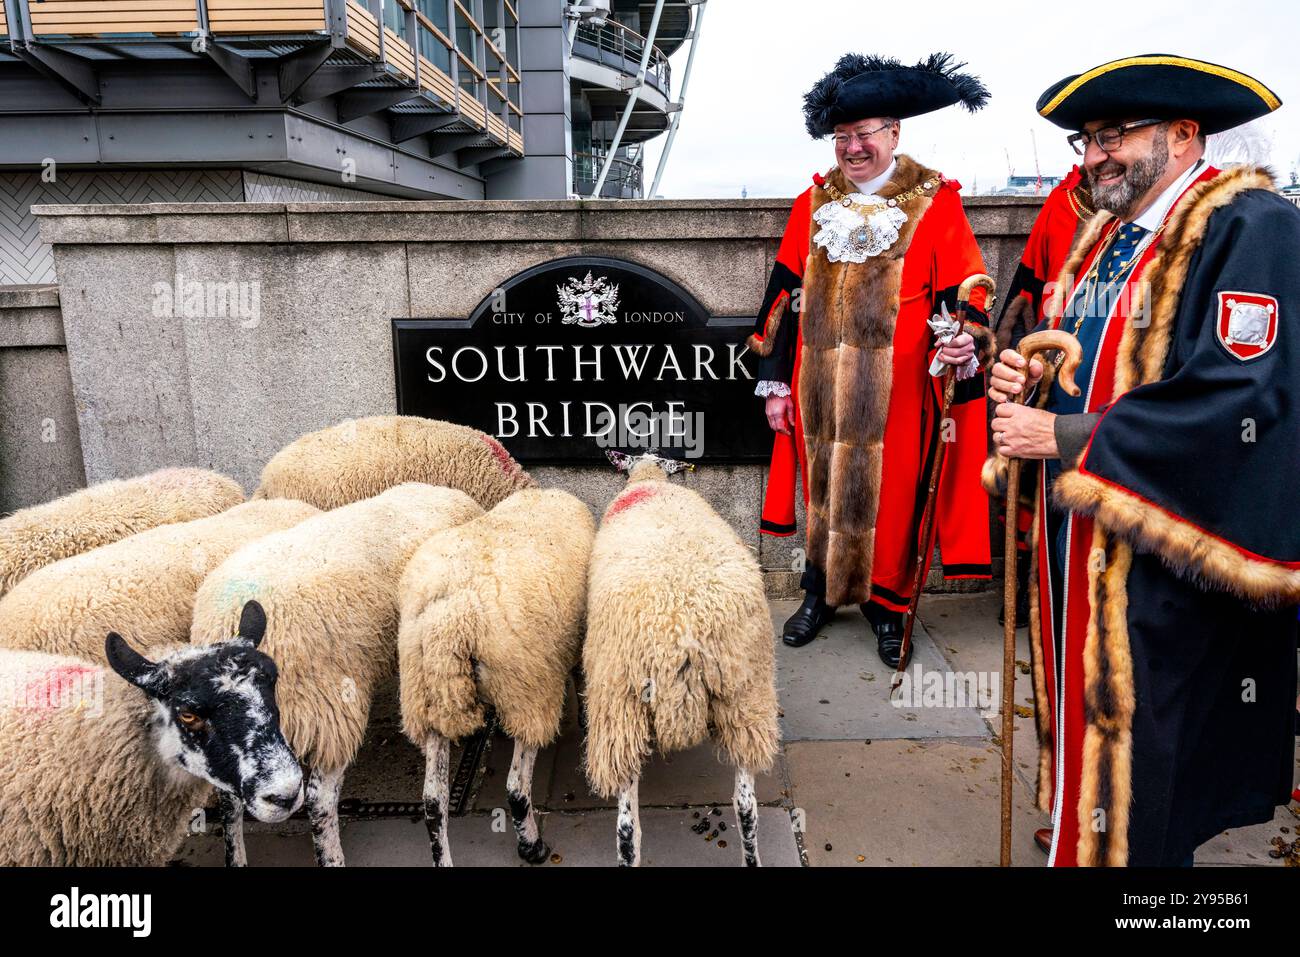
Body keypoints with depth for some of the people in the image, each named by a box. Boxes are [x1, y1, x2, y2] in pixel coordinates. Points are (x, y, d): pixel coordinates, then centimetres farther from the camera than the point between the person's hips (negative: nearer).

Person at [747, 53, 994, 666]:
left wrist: (960, 344, -28)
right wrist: (775, 382, 5)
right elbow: (784, 295, 7)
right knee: (823, 489, 14)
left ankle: (886, 605, 27)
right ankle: (820, 593, 33)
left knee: (890, 496, 6)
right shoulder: (814, 202, 7)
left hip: (895, 392, -3)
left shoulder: (936, 203, -3)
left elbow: (961, 299, -5)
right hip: (820, 385, 3)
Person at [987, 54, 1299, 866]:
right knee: (1089, 735, 16)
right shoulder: (1105, 236, 14)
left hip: (1170, 562, -8)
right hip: (1081, 538, 8)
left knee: (1145, 782, 1)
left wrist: (1066, 441, -18)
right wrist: (1028, 385, -2)